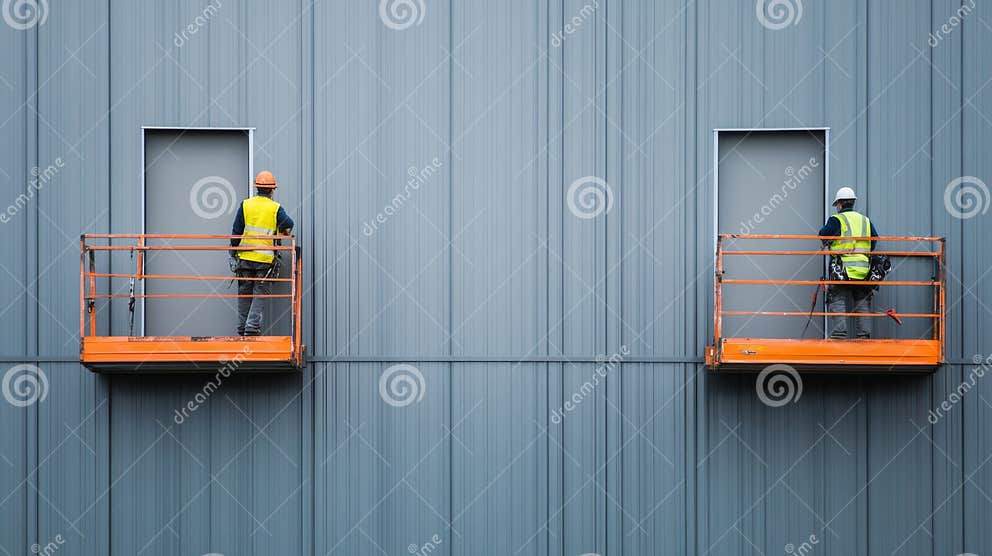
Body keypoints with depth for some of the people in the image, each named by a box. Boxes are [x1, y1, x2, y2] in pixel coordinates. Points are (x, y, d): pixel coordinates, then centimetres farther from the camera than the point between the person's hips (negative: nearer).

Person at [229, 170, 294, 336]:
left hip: (245, 257, 2)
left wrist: (233, 252, 14)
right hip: (265, 259, -2)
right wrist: (283, 235, 9)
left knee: (244, 292, 11)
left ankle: (242, 328, 15)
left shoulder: (245, 205, 4)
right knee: (260, 294, 2)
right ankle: (253, 327, -9)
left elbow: (236, 231, 5)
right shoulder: (275, 208, -1)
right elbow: (288, 225, -13)